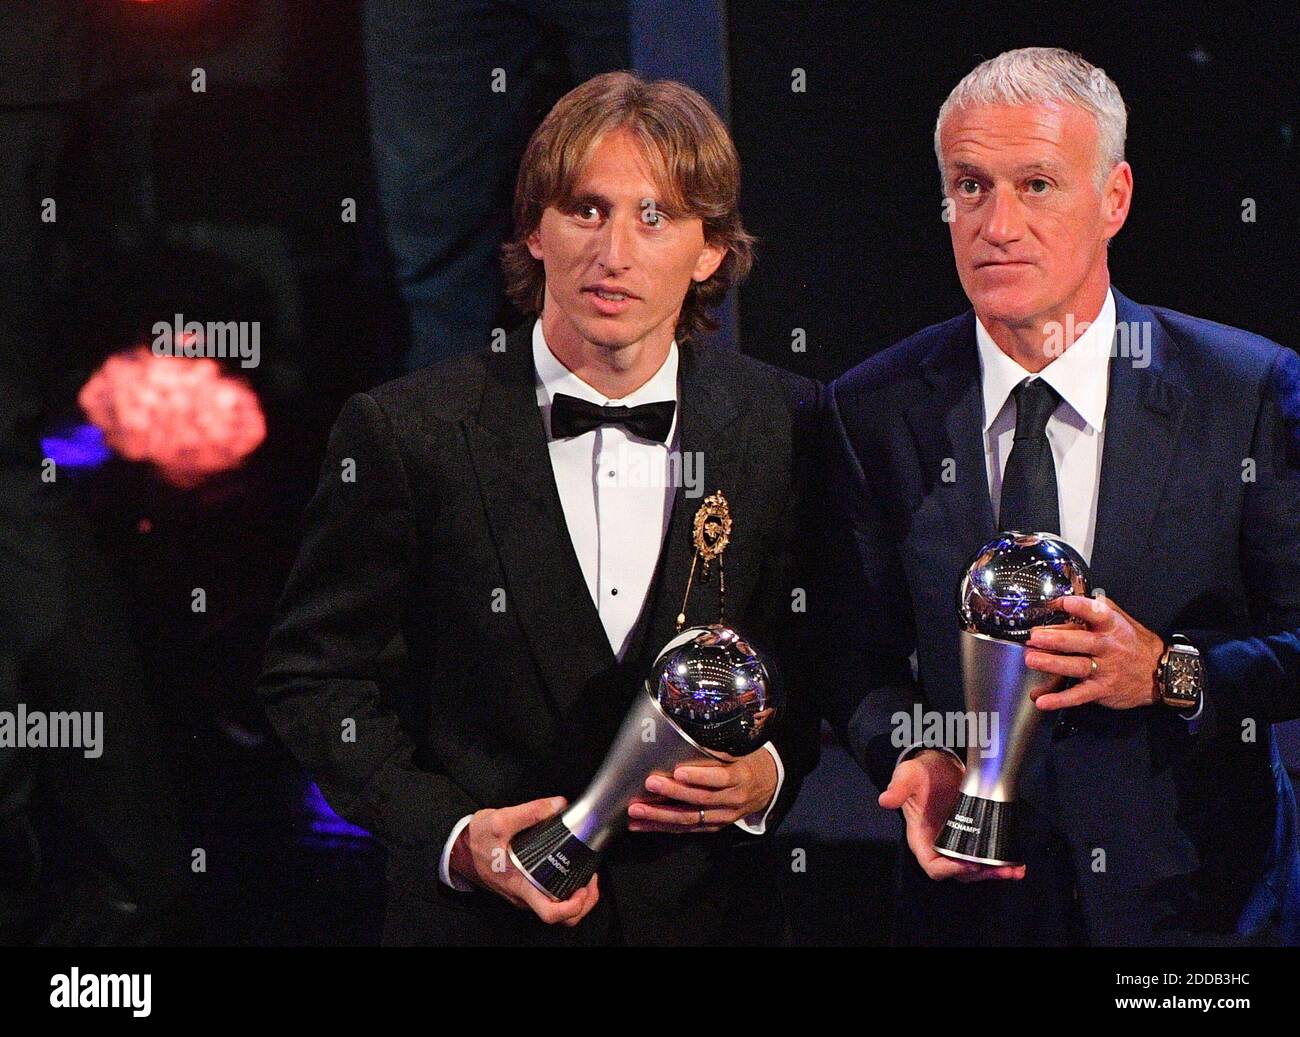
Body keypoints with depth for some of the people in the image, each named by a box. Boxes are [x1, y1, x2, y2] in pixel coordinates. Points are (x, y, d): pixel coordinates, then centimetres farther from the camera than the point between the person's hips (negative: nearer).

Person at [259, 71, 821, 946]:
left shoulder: (786, 425, -4)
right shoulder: (407, 432, -10)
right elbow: (312, 674, -4)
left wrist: (771, 774, -13)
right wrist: (449, 833, -16)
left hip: (708, 909, 2)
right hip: (475, 915, -2)